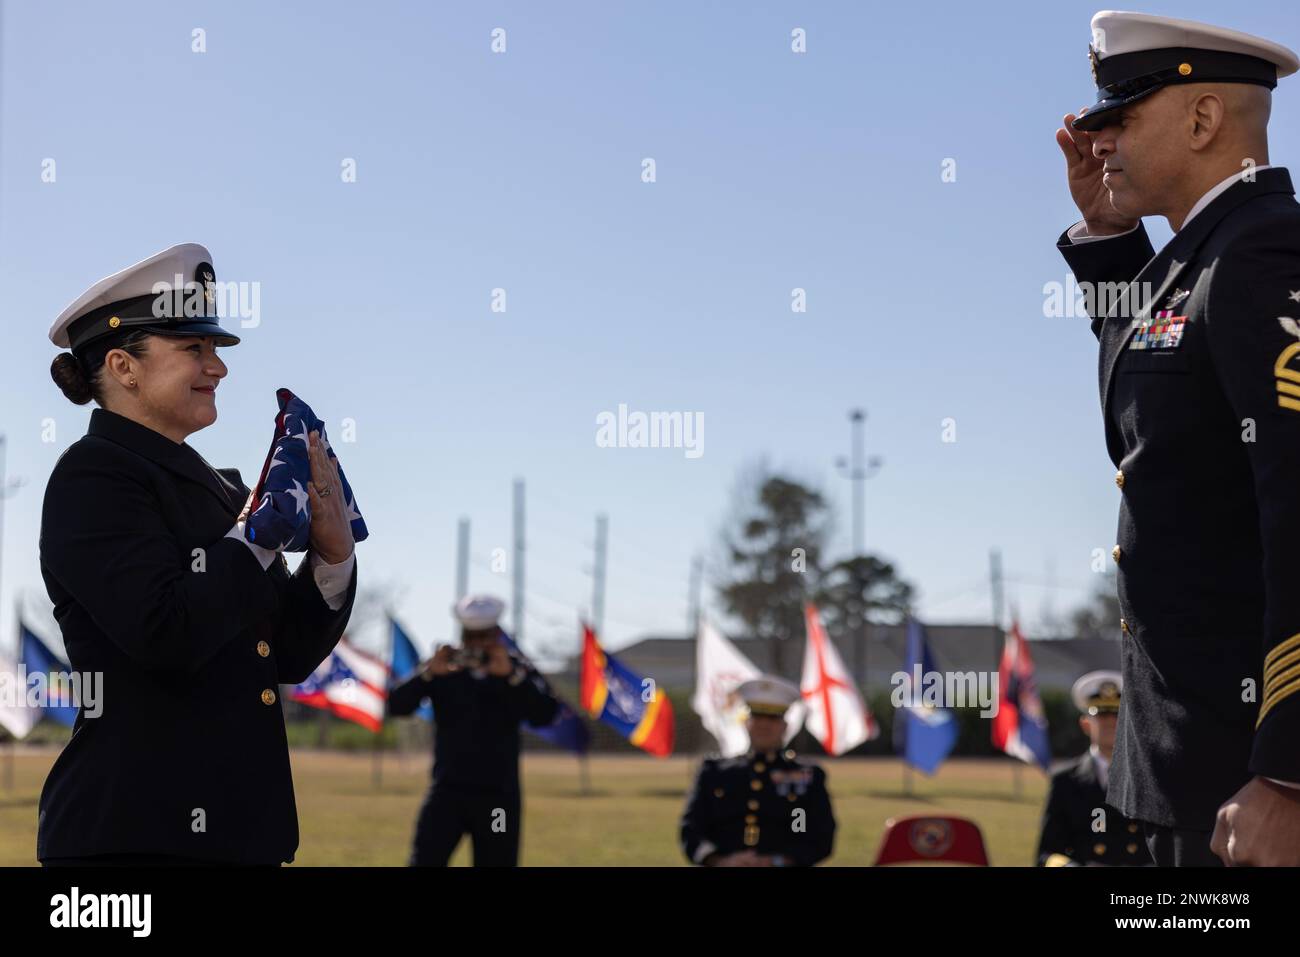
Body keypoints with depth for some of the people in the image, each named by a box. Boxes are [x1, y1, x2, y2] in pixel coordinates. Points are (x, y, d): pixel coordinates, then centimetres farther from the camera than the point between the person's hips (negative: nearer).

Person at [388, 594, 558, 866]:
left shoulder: (517, 669, 3)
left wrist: (511, 675, -24)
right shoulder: (443, 668, 3)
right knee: (424, 861, -12)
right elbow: (396, 705, -9)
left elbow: (545, 714, -13)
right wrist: (429, 674, -25)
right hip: (448, 790, -1)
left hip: (499, 795, 1)